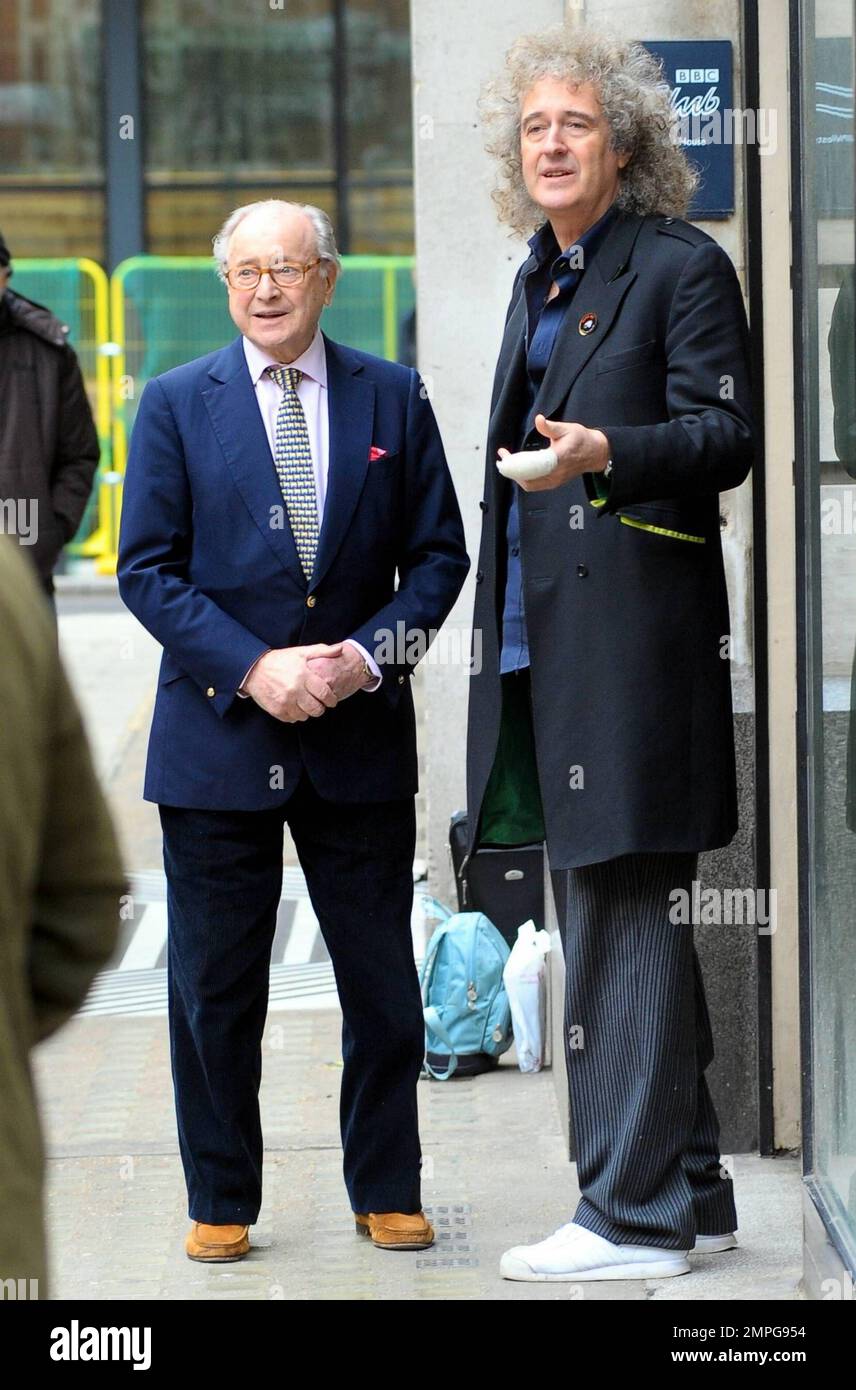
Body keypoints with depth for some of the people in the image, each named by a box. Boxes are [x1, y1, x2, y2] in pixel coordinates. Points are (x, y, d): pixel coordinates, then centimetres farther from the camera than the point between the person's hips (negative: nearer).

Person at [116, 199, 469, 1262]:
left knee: (384, 983, 5)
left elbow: (437, 554, 6)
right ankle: (220, 1202, 16)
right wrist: (252, 667, -14)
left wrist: (367, 653, -11)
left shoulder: (393, 398, 6)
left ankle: (386, 1193, 18)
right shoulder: (176, 404, 2)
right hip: (218, 734, -1)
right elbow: (148, 568, -2)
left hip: (362, 736, 1)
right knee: (216, 987, 4)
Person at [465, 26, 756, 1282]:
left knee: (620, 916, -9)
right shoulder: (539, 280, 19)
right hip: (546, 636, 9)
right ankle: (690, 1192, 20)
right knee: (626, 917, 12)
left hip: (637, 632, -9)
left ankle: (635, 1214, -6)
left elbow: (724, 437, -11)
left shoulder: (683, 267, -5)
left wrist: (603, 451, -27)